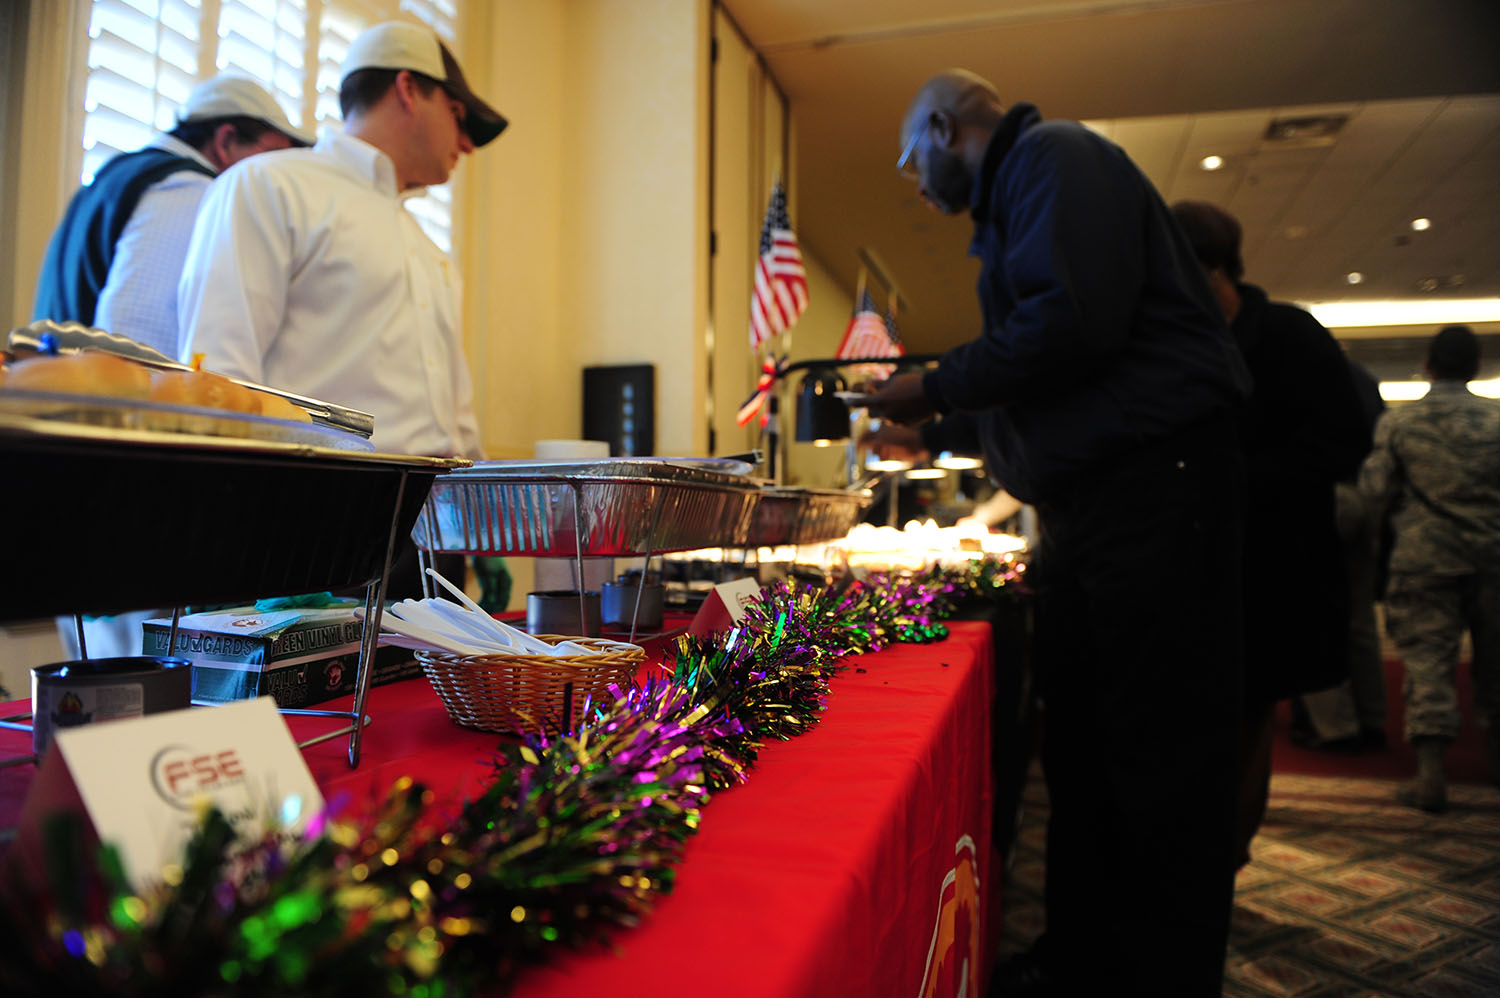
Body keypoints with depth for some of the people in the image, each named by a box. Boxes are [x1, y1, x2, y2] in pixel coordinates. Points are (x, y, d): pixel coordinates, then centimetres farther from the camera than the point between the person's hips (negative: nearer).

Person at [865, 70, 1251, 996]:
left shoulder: (1054, 155, -4)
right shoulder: (1013, 202, 25)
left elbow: (1072, 324, -22)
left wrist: (932, 387, -9)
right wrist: (932, 432, 34)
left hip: (1153, 492, -10)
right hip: (1089, 504, 10)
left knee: (1161, 766, -3)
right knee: (1080, 752, 14)